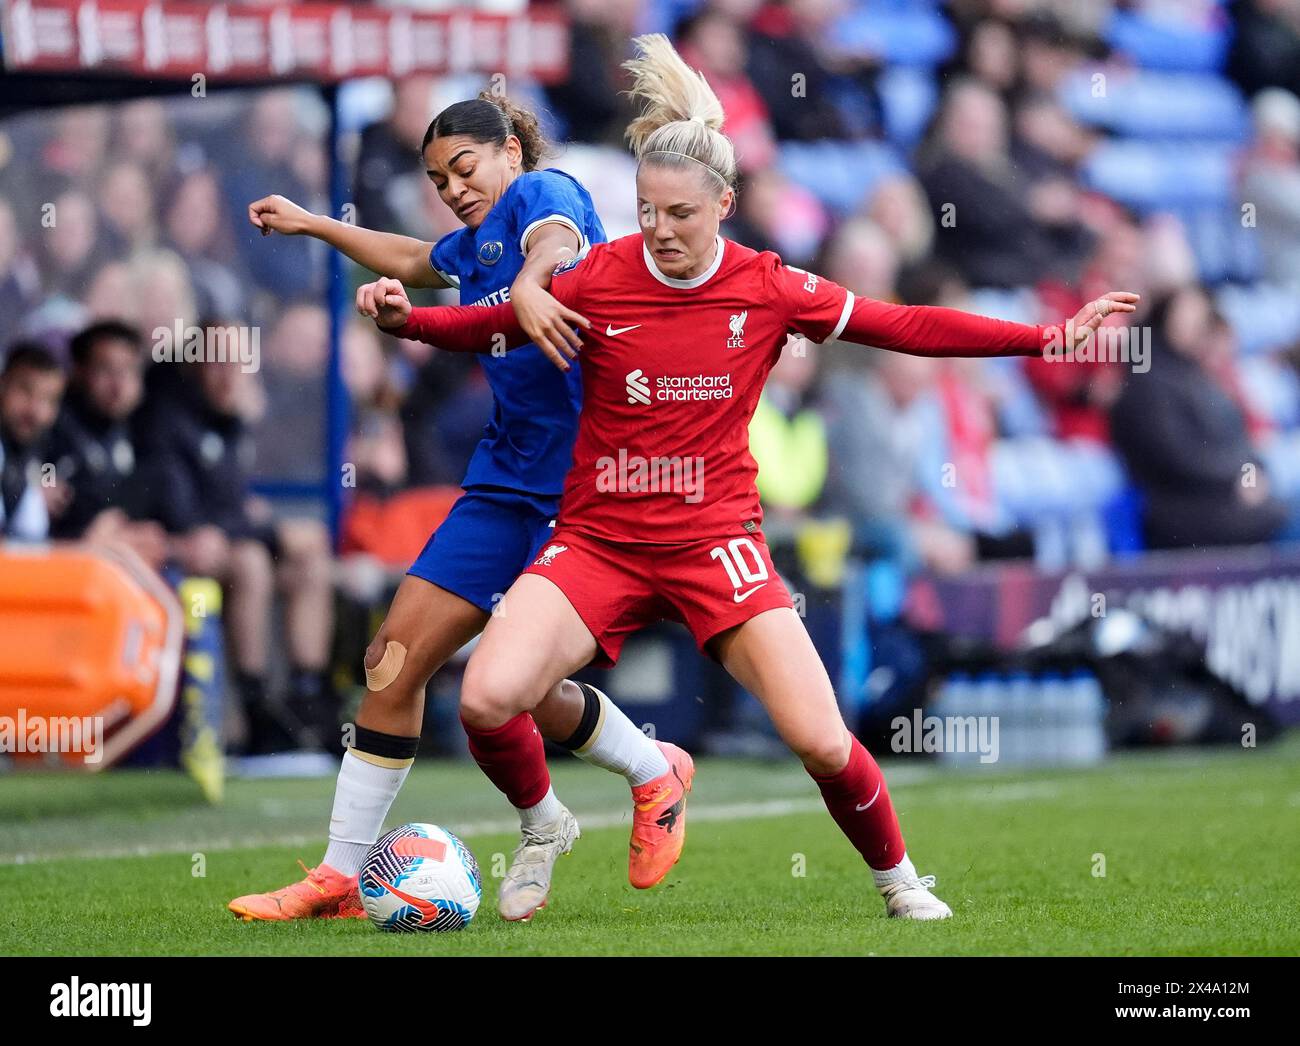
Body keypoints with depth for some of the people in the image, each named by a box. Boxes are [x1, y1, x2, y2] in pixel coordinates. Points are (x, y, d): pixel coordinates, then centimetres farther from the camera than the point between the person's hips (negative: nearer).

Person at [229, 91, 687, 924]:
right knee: (397, 656, 1)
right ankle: (342, 875, 8)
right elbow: (416, 261, 42)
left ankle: (653, 772, 18)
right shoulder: (473, 244, 18)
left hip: (585, 486, -9)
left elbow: (554, 244, -32)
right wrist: (310, 224, 50)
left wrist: (527, 286, -55)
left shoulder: (544, 192, -7)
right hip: (507, 481, 9)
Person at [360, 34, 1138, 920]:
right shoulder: (599, 278, -4)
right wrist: (403, 316, -13)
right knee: (486, 699, -22)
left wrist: (1047, 337, 0)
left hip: (715, 540, 0)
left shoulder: (768, 289, -3)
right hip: (597, 540, 0)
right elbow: (487, 325, 7)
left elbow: (908, 327, 2)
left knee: (823, 743, -12)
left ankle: (898, 880, 19)